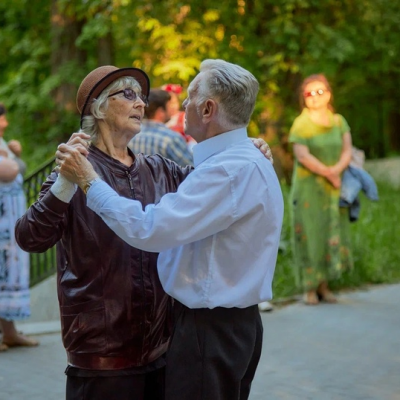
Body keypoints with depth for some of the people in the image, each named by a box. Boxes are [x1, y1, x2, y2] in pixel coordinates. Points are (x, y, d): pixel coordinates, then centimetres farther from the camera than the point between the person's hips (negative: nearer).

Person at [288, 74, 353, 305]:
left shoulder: (339, 121, 9)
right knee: (310, 234, -3)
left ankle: (324, 286, 12)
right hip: (308, 188, -5)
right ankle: (310, 288, 2)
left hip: (334, 189, 5)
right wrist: (329, 174, -15)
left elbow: (347, 151, 1)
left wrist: (338, 170, -17)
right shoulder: (301, 123, -6)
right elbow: (302, 155, -16)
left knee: (332, 235, 5)